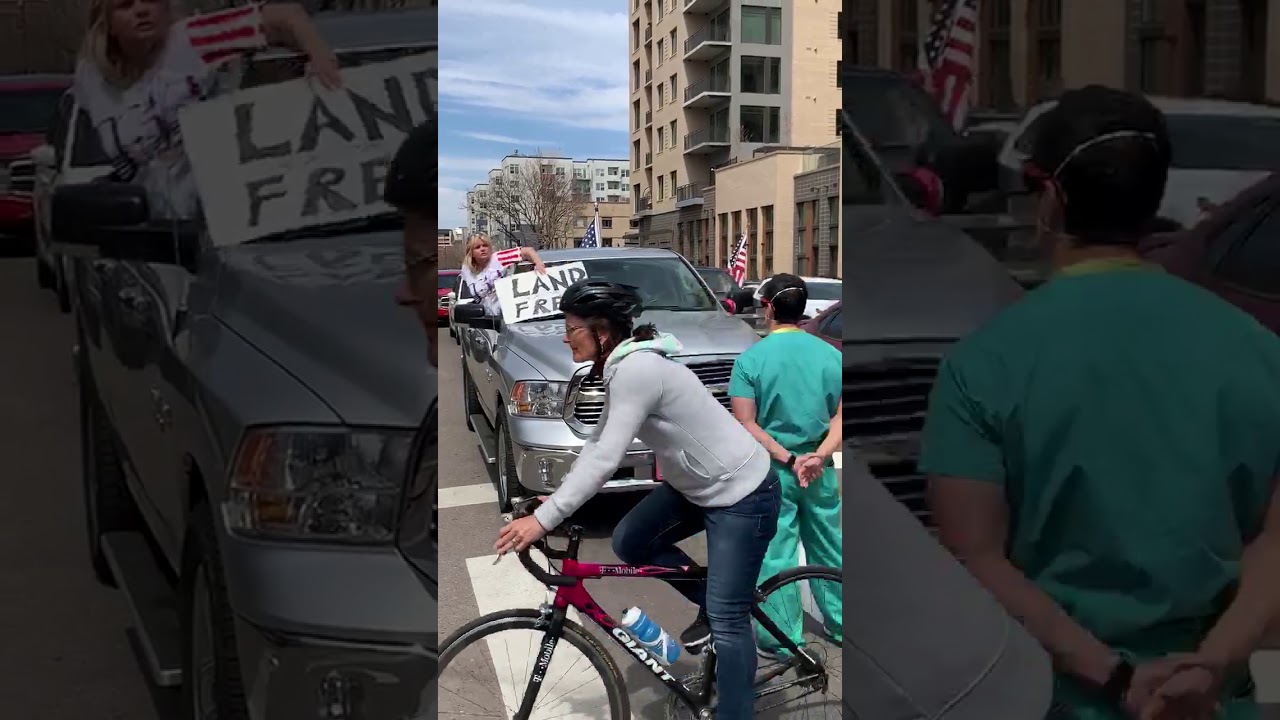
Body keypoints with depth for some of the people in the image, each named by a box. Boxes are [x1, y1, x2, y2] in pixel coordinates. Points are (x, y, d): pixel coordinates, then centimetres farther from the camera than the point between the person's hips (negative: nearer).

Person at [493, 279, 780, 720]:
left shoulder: (637, 369, -25)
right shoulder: (623, 366, 5)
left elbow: (605, 459, -31)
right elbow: (598, 444, 13)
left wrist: (543, 519, -30)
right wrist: (557, 497, 7)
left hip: (742, 494, -10)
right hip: (697, 486, 10)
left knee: (727, 619, -6)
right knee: (629, 542, 9)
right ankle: (709, 605, 22)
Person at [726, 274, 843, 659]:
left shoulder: (751, 358, -11)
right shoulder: (831, 355, -1)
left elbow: (745, 425, -15)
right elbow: (840, 416, -6)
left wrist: (788, 460, -15)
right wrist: (819, 456, -15)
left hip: (771, 470, -3)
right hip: (820, 471, 3)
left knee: (775, 555, 5)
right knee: (828, 549, 17)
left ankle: (780, 640, 12)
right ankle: (840, 623, 29)